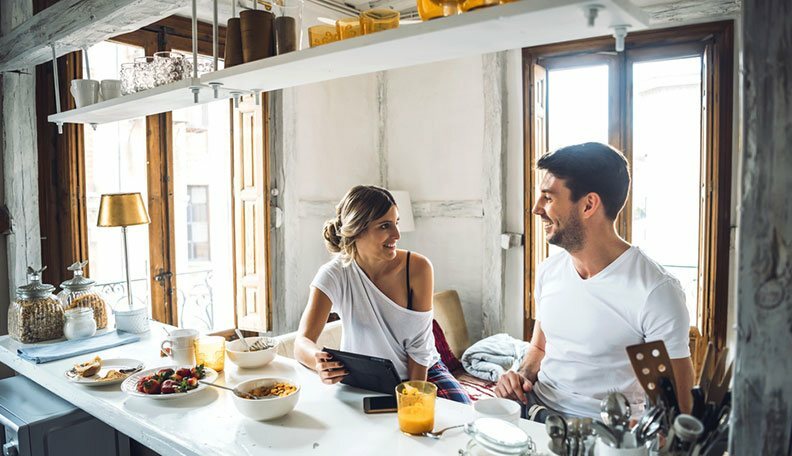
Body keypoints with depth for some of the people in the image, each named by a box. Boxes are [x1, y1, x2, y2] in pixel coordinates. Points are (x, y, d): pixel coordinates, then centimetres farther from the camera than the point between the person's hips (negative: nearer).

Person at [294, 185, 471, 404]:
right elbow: (302, 342, -24)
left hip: (421, 371, 1)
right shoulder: (334, 276, -18)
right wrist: (320, 361, -46)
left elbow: (419, 347, -13)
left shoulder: (418, 268, -17)